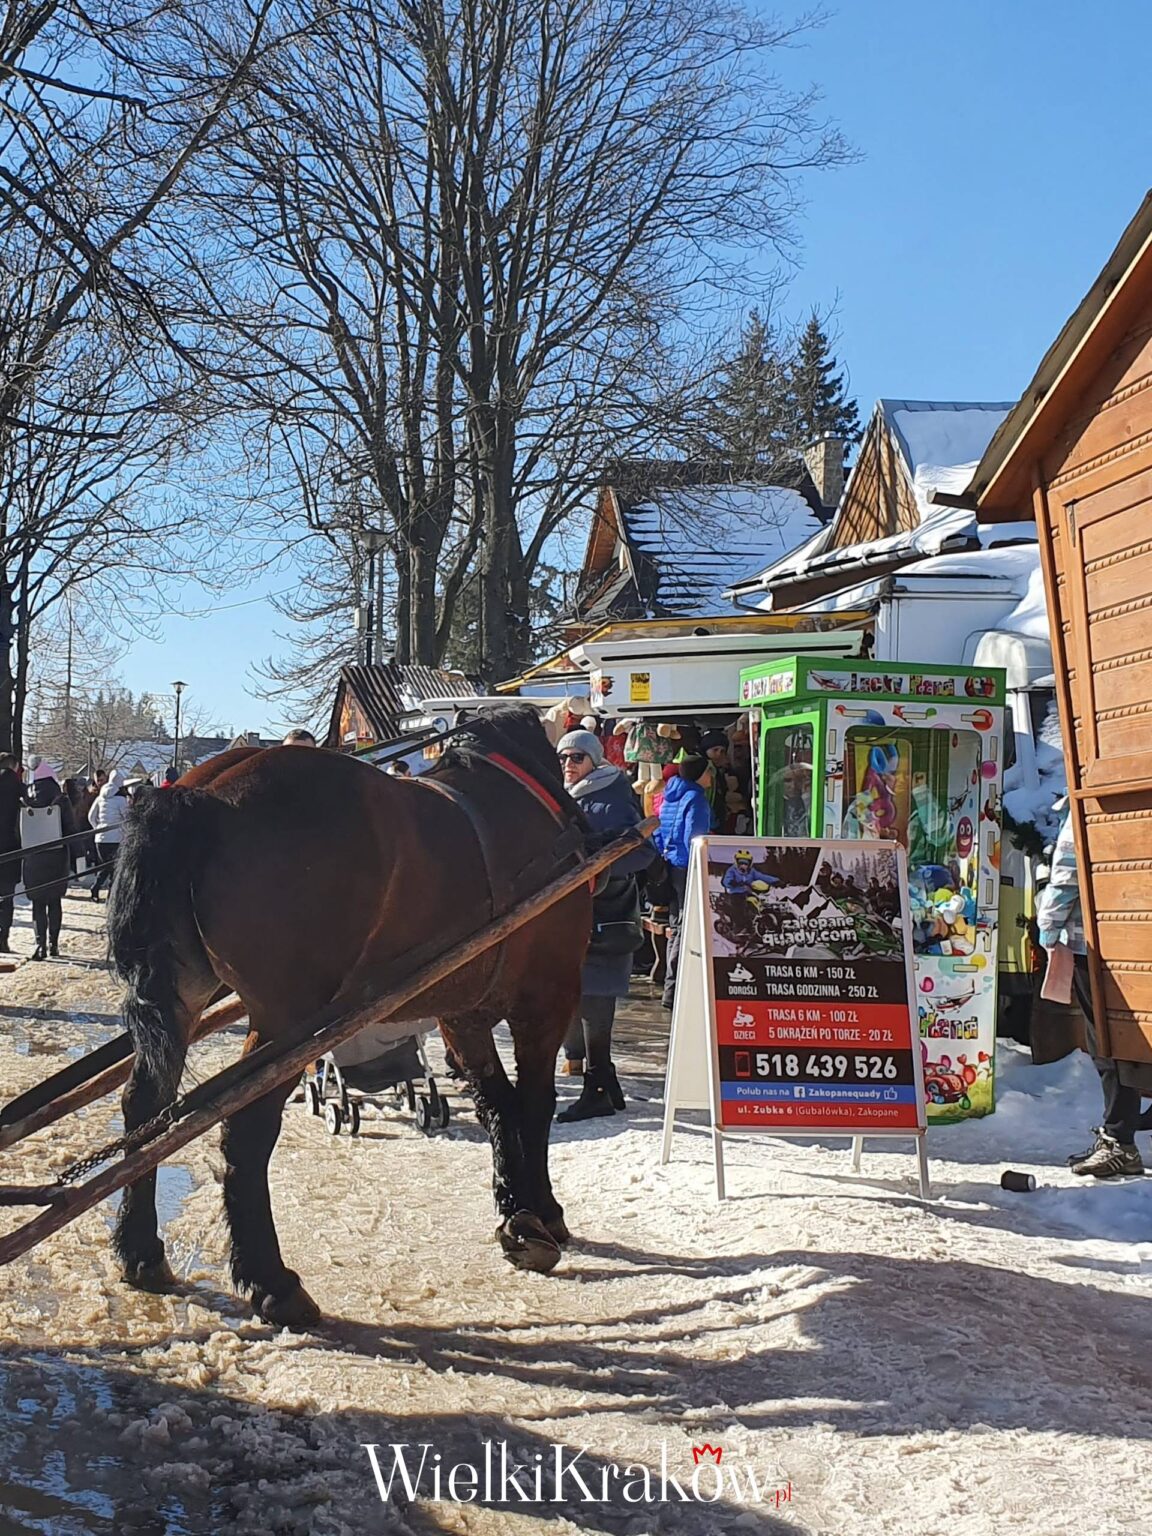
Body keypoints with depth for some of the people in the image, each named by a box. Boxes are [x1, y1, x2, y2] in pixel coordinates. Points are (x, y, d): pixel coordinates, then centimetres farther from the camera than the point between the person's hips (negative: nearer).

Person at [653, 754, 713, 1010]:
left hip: (670, 867, 9)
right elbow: (693, 838, -18)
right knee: (685, 928, -7)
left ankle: (672, 989, 21)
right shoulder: (695, 798, -11)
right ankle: (672, 990, -9)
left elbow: (657, 834, 19)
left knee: (676, 926, 15)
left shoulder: (671, 798, 16)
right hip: (687, 868, -9)